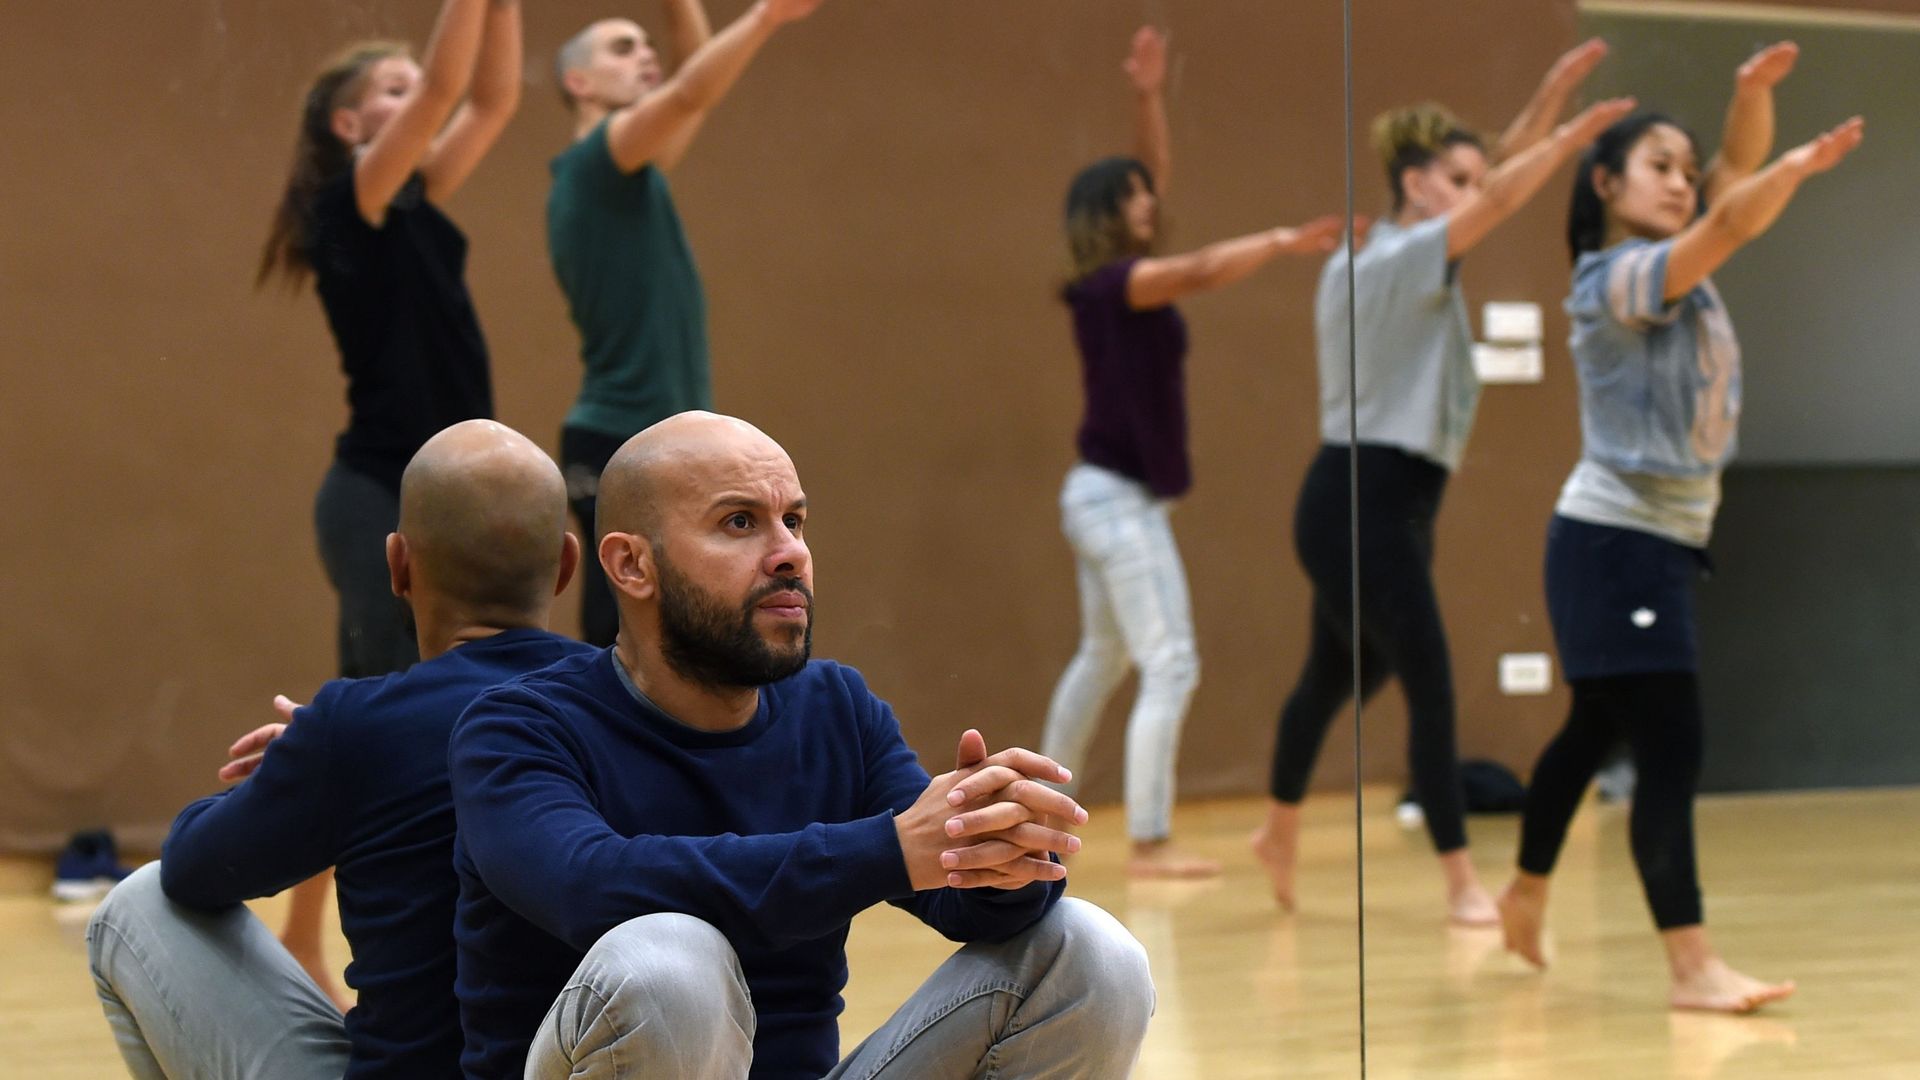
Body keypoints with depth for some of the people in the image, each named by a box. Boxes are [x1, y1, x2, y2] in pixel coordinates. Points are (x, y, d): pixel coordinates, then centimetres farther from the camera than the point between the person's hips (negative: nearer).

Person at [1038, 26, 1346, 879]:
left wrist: (1149, 97, 1)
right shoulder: (1112, 284, -16)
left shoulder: (1123, 283, 9)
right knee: (1170, 664, -12)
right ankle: (1149, 842, -14)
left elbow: (1157, 172, 10)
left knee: (1103, 657, 20)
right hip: (1119, 498, -10)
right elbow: (1203, 271, -30)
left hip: (1111, 496, 10)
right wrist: (1286, 241, -32)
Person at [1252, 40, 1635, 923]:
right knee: (1429, 687, -10)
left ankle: (1280, 830, 37)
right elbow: (1496, 204, -22)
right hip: (1362, 501, -10)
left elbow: (1493, 181, 10)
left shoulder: (1408, 261, 13)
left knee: (1337, 675, 21)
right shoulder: (1394, 261, -13)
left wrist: (1550, 98, 2)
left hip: (1387, 503, 10)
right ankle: (1462, 882, -9)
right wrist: (1576, 135, -20)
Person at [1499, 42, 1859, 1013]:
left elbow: (1734, 177, 1)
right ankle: (1692, 966, -13)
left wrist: (1754, 94, -14)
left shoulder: (1675, 268, 10)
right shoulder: (1620, 278, -15)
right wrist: (1799, 165, -27)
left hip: (1660, 543, 10)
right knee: (1670, 747, -13)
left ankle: (1527, 893, 37)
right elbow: (1731, 226, -27)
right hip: (1615, 542, -10)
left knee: (1596, 729, 21)